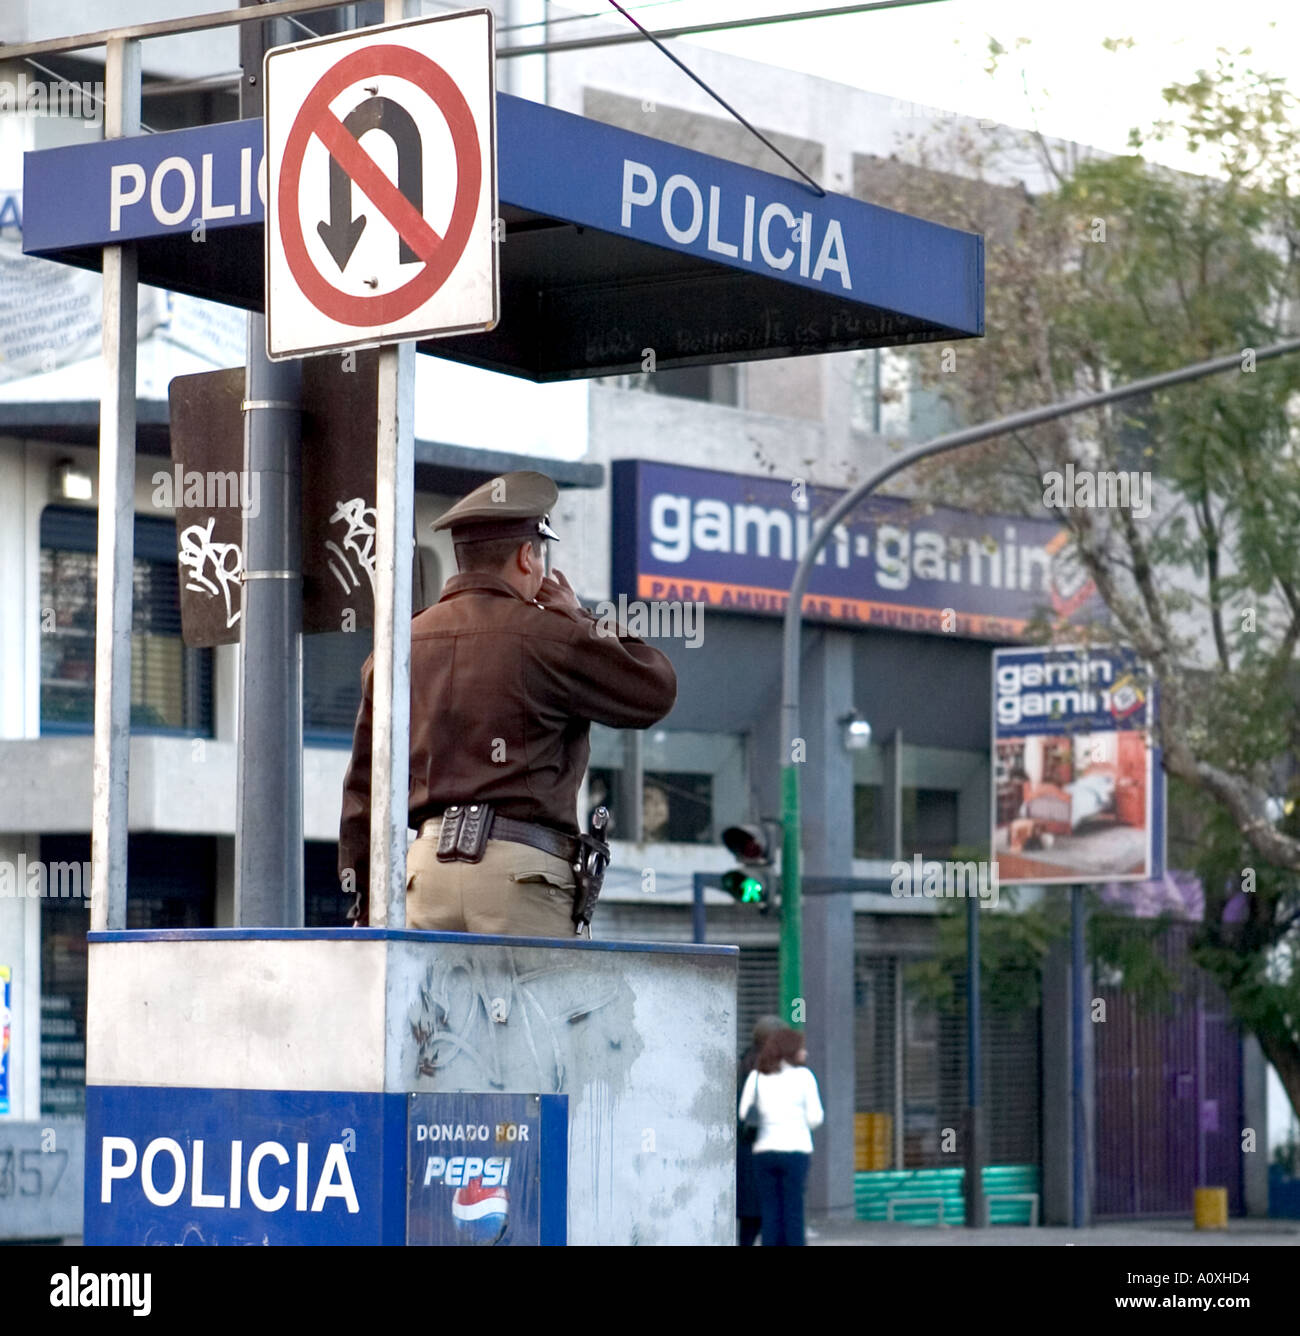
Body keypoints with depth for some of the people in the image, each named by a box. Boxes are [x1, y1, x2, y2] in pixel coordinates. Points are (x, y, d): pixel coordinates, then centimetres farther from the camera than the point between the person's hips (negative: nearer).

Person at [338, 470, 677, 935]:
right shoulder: (547, 637, -4)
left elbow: (363, 787, 16)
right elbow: (655, 690, 6)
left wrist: (366, 905, 20)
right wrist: (581, 619, 18)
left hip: (426, 863, 6)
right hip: (518, 870, -6)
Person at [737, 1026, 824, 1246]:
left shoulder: (756, 1076, 5)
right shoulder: (803, 1076, -1)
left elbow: (743, 1114, 1)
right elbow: (815, 1118, -2)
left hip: (764, 1151, 3)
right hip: (796, 1150, -3)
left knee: (770, 1214, 5)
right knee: (793, 1214, 1)